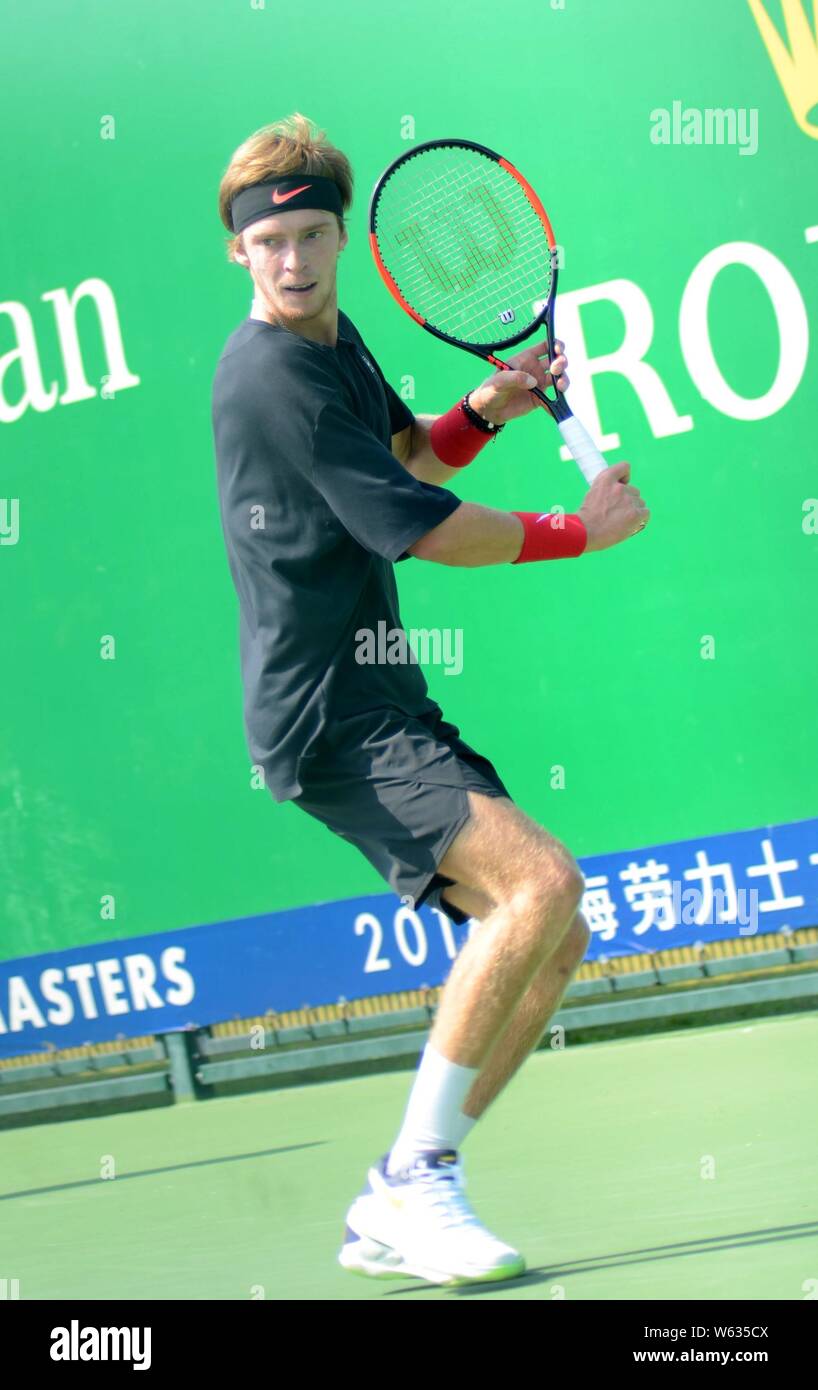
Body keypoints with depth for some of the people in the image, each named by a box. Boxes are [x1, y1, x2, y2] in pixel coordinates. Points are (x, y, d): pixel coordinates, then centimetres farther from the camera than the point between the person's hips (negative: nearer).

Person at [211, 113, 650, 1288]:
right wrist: (582, 531, -4)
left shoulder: (335, 337, 14)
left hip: (382, 710, 10)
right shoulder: (272, 374, -16)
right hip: (328, 717, -10)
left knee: (553, 941, 8)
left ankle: (393, 1214, 9)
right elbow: (426, 529, -17)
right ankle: (419, 1176, -21)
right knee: (539, 881, -26)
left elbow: (407, 455, 32)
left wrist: (490, 407, 10)